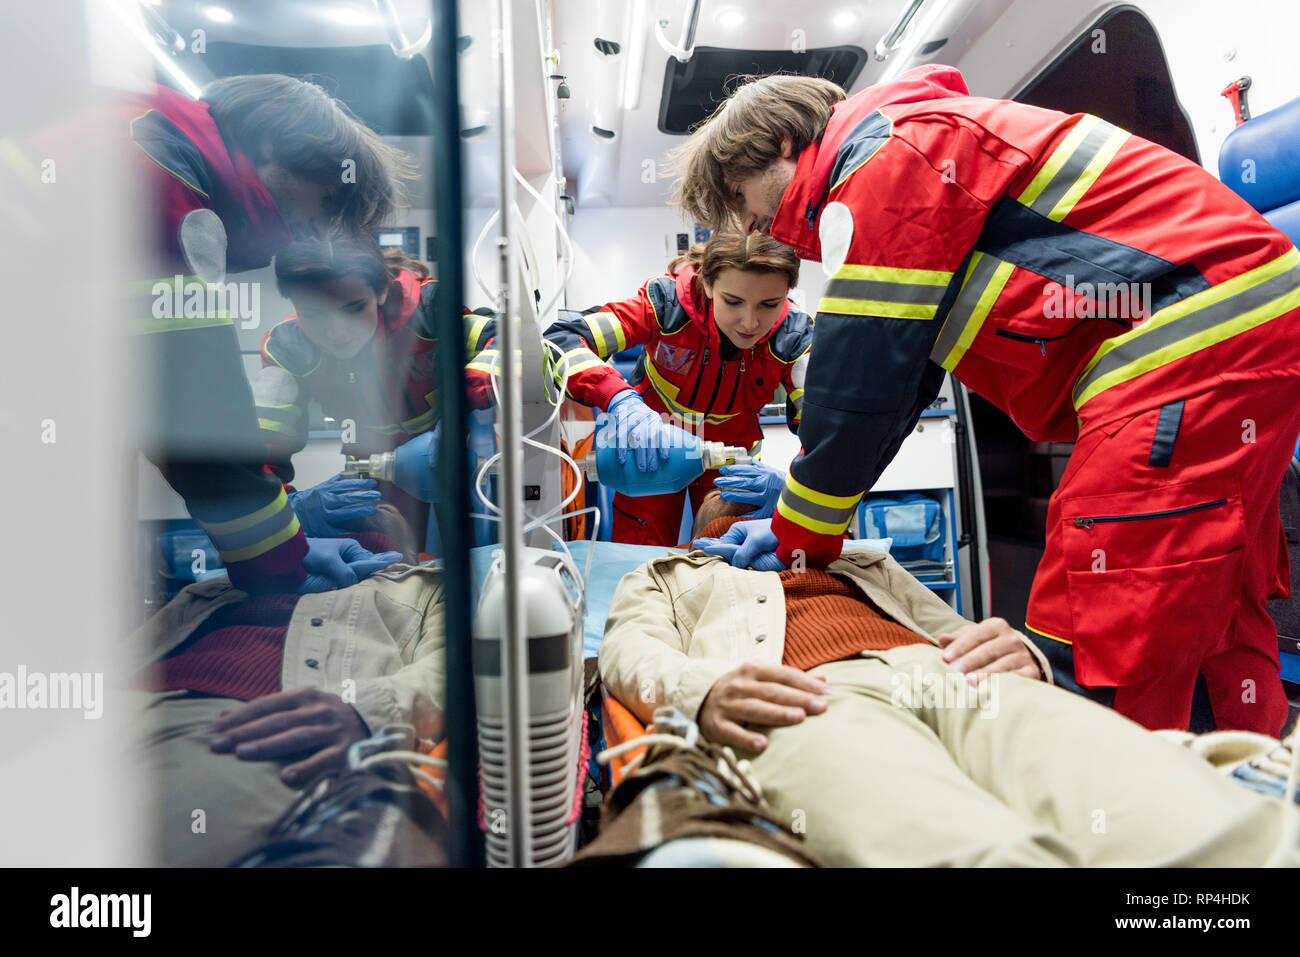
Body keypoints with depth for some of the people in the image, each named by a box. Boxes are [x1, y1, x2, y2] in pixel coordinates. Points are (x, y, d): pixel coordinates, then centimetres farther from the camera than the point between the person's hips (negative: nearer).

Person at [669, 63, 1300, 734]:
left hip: (1197, 337, -11)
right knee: (1210, 623, 14)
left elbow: (860, 376, -15)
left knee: (1089, 662, -12)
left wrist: (803, 534, -1)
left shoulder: (886, 153, -9)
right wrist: (797, 518, 16)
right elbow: (901, 375, 20)